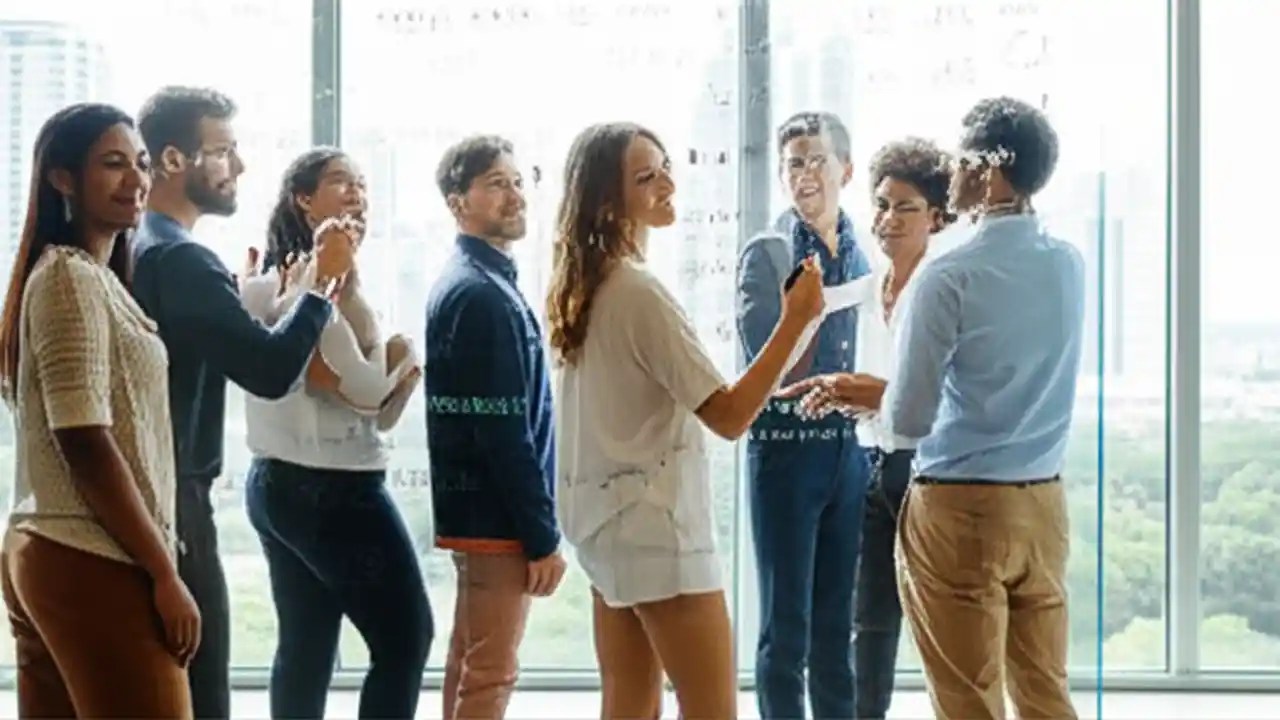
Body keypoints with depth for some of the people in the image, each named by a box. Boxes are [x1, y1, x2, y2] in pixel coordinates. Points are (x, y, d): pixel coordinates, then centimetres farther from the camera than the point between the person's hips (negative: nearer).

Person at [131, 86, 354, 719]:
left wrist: (250, 297, 13)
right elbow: (271, 371, -20)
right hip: (171, 501, -10)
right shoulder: (179, 259, -15)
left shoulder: (130, 247, 14)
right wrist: (325, 283, -11)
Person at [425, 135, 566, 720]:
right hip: (497, 516, -10)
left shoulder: (465, 284, 15)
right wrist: (542, 536, -19)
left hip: (473, 510, 10)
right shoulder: (482, 293, -17)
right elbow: (504, 432, -22)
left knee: (470, 662, 15)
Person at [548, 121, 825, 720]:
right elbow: (730, 417, -21)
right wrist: (796, 320, -23)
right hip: (656, 524, -9)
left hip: (610, 519, 9)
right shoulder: (639, 292, -18)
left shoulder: (583, 286, 10)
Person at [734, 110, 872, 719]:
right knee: (786, 622, 0)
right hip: (787, 444, -4)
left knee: (839, 621, 11)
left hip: (850, 446, 5)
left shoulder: (863, 255, 10)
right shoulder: (766, 255, -4)